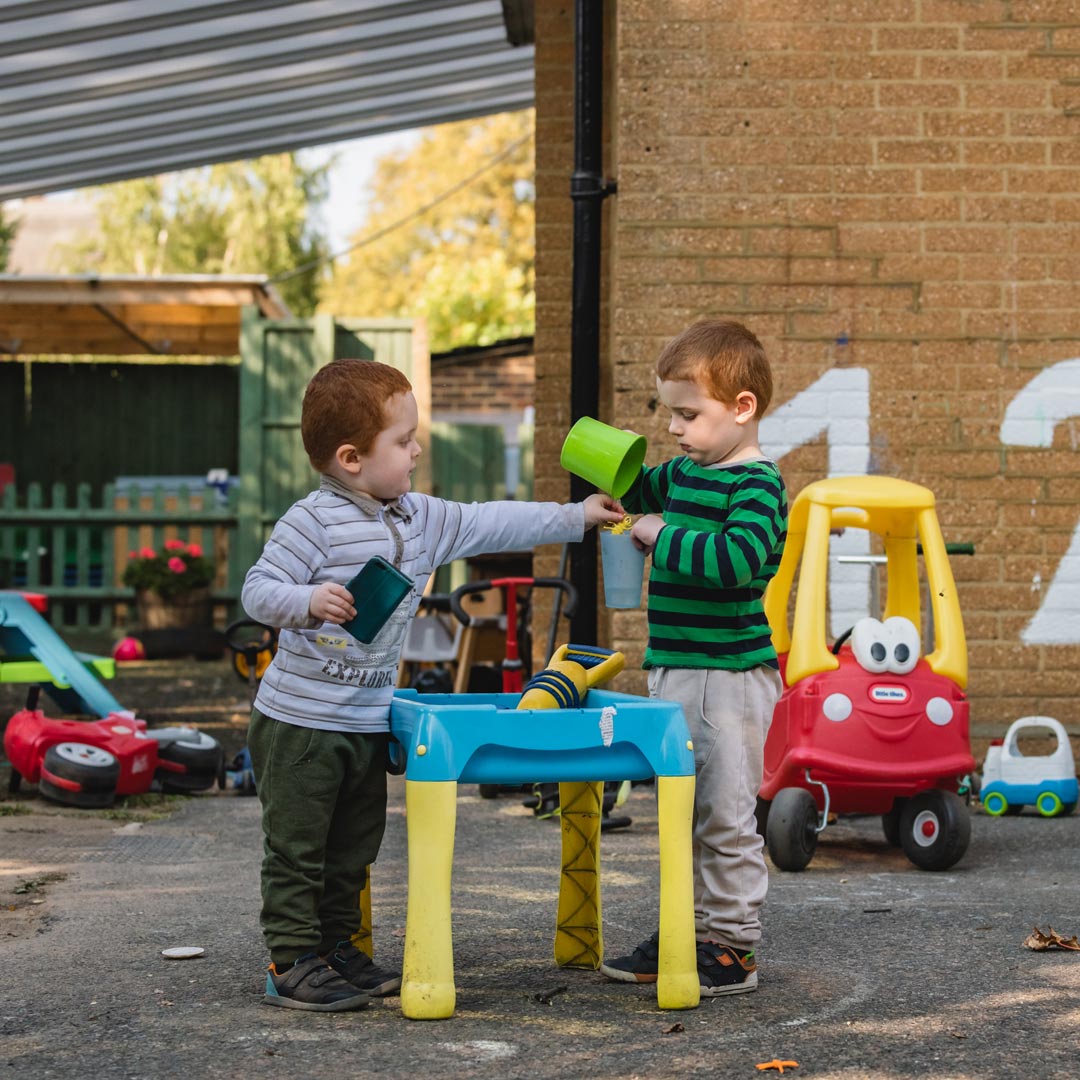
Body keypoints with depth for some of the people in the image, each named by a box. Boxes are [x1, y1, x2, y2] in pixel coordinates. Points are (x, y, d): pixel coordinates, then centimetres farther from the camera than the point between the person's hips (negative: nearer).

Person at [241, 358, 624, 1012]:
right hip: (300, 720, -8)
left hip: (369, 719, 8)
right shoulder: (314, 521, -15)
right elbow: (258, 591, -16)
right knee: (297, 847, -1)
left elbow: (488, 525, 15)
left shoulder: (420, 518, 8)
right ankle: (293, 963, 6)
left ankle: (337, 951, 25)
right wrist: (310, 600, -35)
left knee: (353, 848, 14)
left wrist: (574, 518, 17)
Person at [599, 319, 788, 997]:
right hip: (674, 673, 9)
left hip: (729, 679, -9)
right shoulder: (684, 474, 11)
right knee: (682, 817, 16)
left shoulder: (757, 487, -15)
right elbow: (642, 493, 31)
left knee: (726, 819, -1)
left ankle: (733, 948, 8)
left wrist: (661, 537, -21)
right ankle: (688, 933, 27)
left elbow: (737, 559, -31)